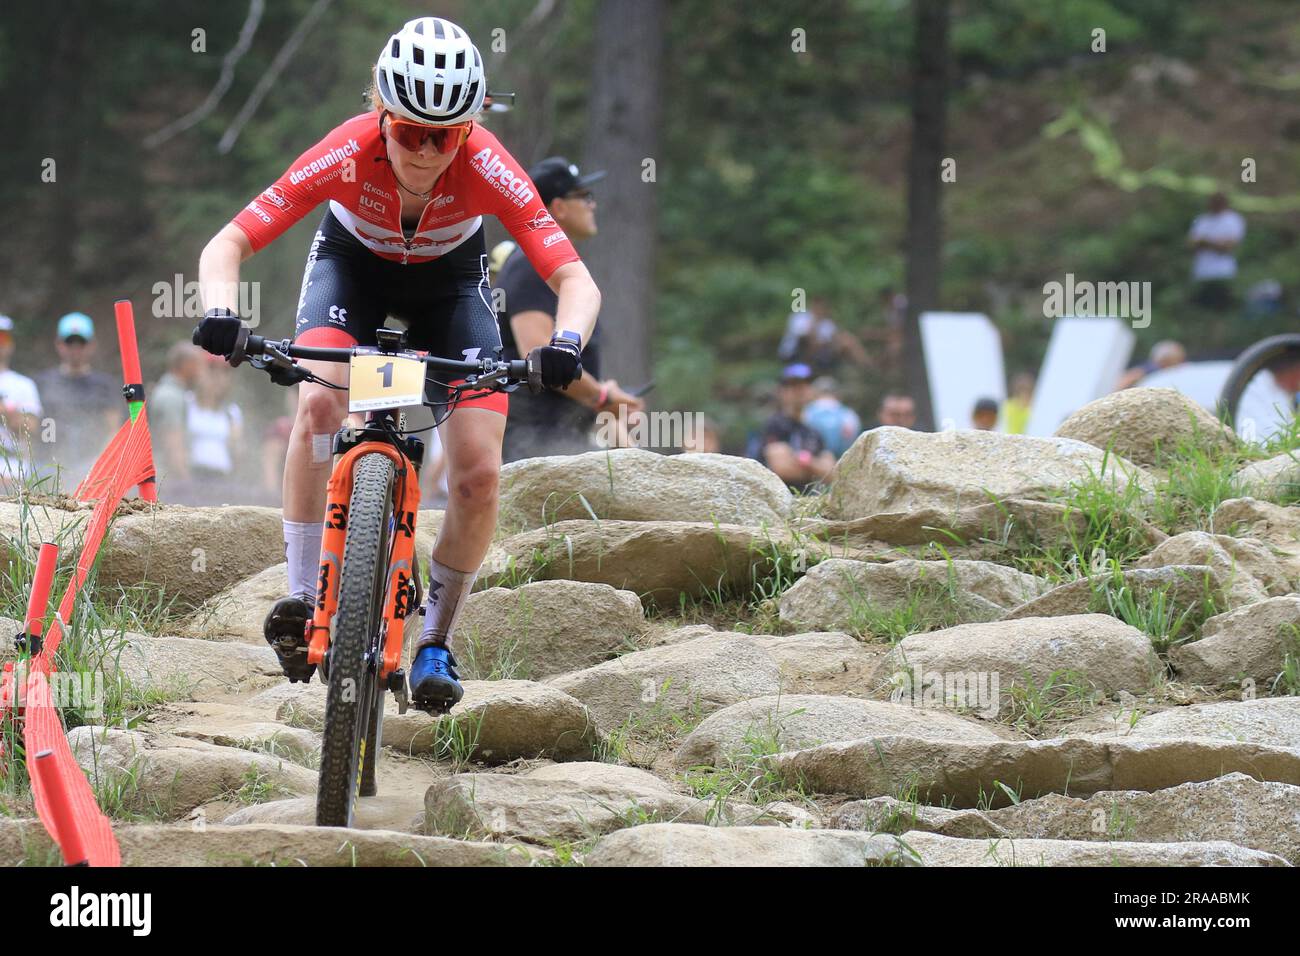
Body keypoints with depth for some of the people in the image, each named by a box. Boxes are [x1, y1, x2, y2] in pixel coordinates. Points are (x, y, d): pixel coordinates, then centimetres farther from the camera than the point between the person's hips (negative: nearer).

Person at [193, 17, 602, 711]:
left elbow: (575, 279, -36)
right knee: (319, 401, -30)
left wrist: (566, 343, -57)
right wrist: (221, 314, -54)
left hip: (448, 276, 1)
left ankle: (436, 641, 6)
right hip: (352, 263, 0)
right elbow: (227, 245, -34)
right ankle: (301, 602, -22)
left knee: (479, 474, -13)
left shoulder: (486, 168, -35)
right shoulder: (348, 155, -35)